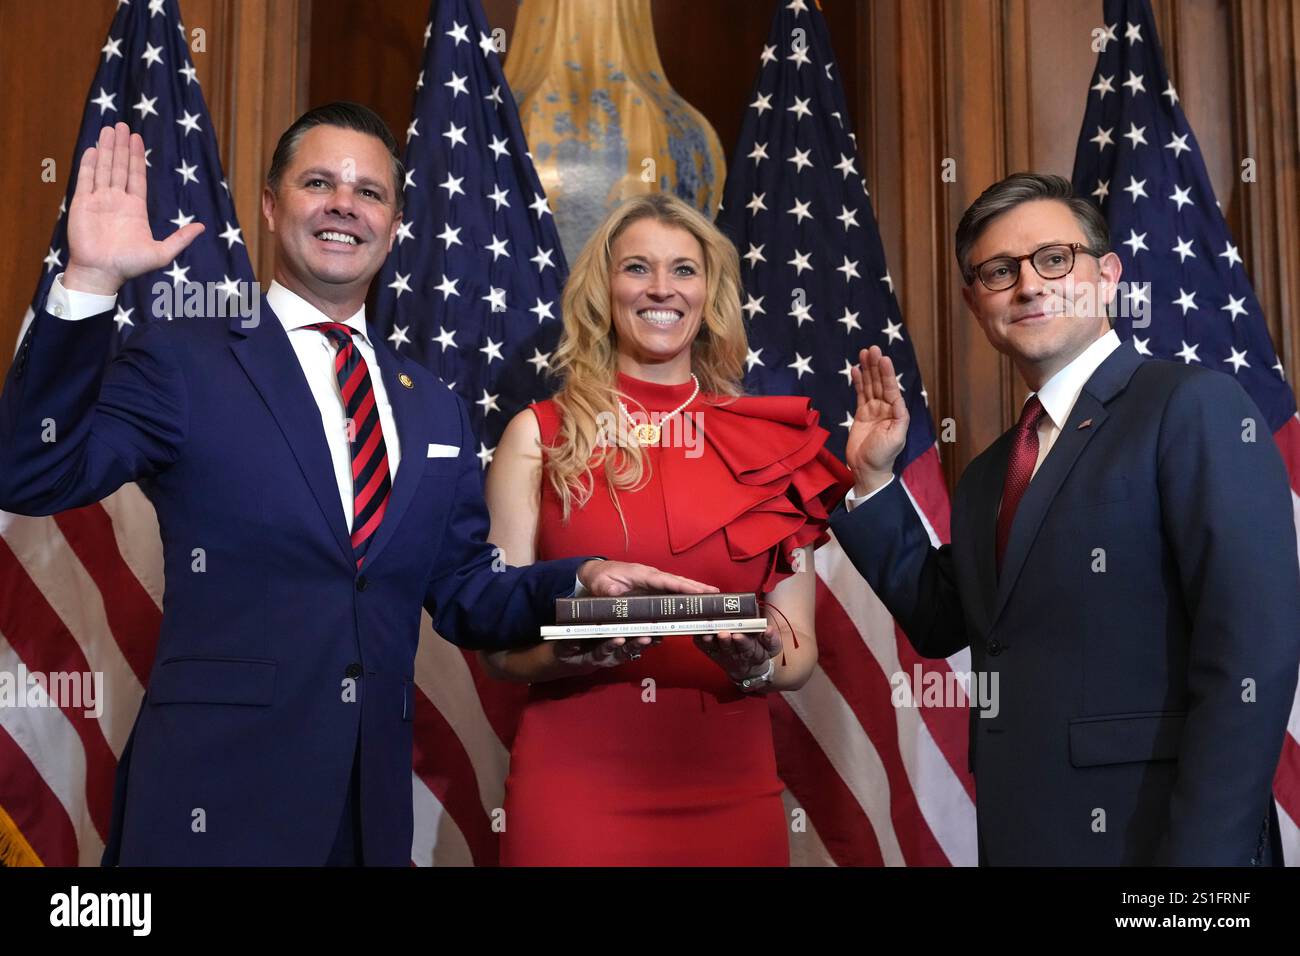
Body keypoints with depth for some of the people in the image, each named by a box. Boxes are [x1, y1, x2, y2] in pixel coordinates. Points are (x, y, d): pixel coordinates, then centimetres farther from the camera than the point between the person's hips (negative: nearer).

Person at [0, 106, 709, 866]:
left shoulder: (435, 407, 11)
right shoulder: (182, 360, -2)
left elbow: (464, 595, 12)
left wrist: (579, 581, -6)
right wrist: (90, 285, -22)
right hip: (218, 788, -4)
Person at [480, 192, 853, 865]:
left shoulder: (769, 441, 1)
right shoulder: (540, 434, -2)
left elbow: (799, 651, 3)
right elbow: (499, 644, -1)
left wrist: (759, 664, -18)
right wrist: (569, 652, -21)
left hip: (731, 792, 2)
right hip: (573, 785, -1)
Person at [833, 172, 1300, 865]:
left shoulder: (1196, 406, -11)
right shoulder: (989, 475, 11)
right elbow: (942, 622, 13)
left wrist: (1199, 852, -22)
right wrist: (873, 479, 5)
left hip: (1145, 830, -7)